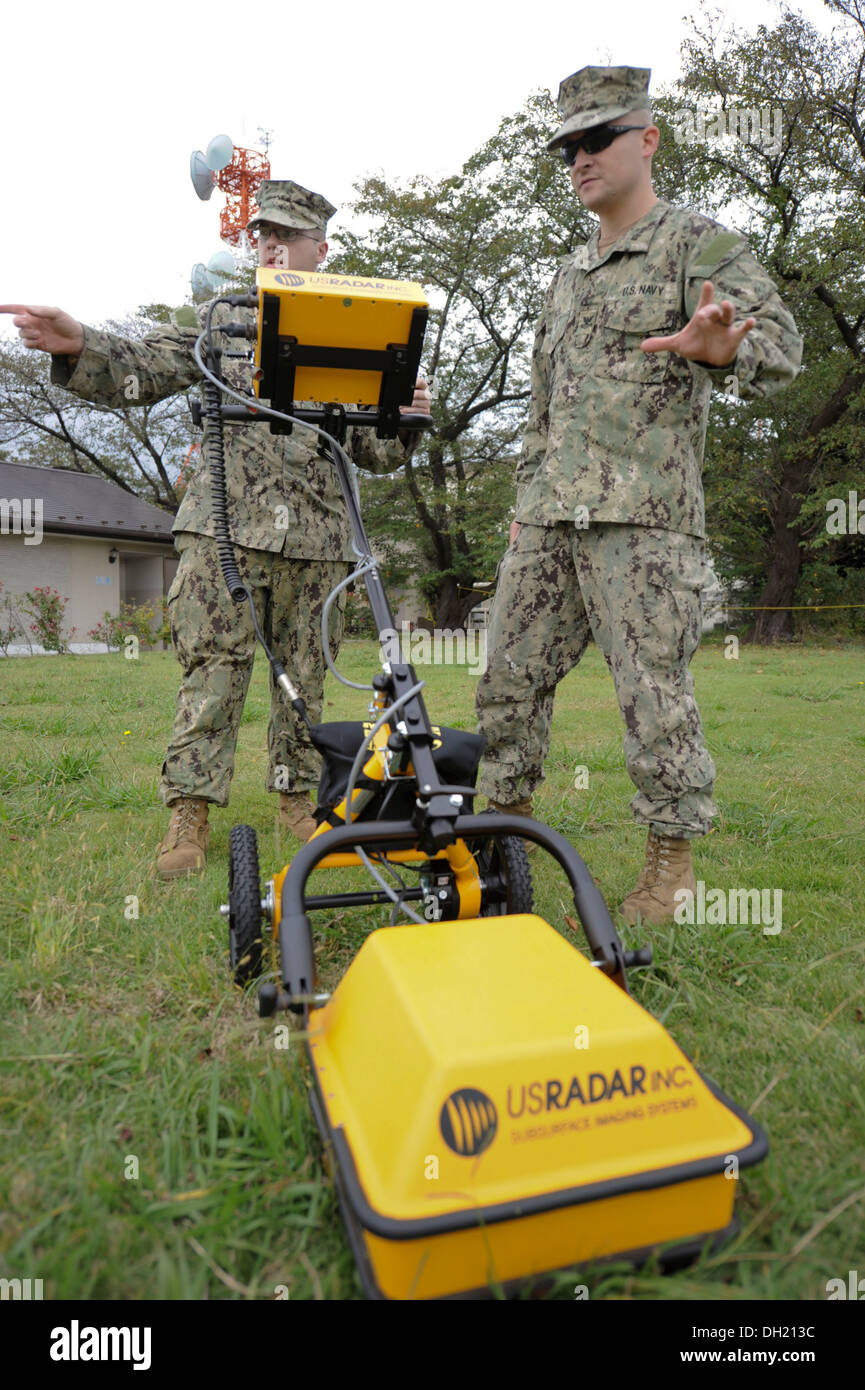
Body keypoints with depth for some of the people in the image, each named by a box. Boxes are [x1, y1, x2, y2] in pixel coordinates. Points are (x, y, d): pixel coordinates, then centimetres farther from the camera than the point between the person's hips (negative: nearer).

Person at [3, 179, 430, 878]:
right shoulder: (218, 322, 14)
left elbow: (375, 453, 17)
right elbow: (140, 370, 4)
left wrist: (406, 419, -3)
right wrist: (77, 346, -15)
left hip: (317, 536, 2)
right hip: (226, 526, -1)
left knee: (305, 676, 6)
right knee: (213, 668, -6)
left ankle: (299, 797, 19)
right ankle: (191, 812, 0)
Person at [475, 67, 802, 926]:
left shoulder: (699, 245, 3)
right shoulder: (569, 275, 24)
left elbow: (779, 343, -11)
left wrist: (719, 349, -35)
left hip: (643, 515, -7)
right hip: (549, 518, 7)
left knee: (655, 693, -6)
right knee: (510, 678, 6)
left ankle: (671, 863, 9)